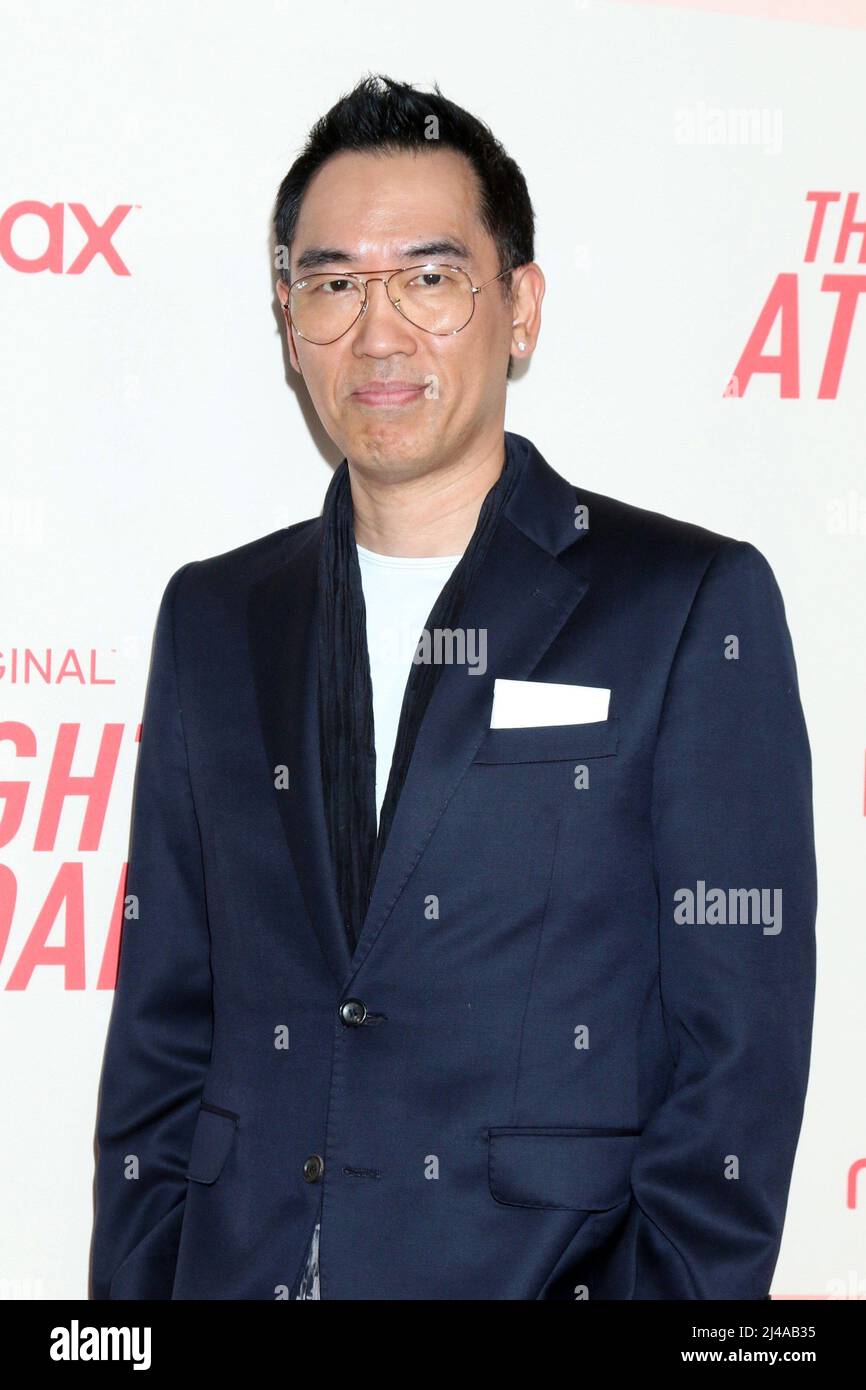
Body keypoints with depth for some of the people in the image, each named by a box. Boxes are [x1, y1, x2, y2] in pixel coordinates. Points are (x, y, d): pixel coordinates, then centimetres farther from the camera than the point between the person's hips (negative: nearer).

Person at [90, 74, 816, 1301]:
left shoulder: (693, 607, -4)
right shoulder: (214, 618, 9)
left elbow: (738, 1040, -7)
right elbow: (161, 1027, 10)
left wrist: (664, 1291, -15)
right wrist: (131, 1292, 2)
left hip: (548, 1267, -3)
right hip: (240, 1267, 4)